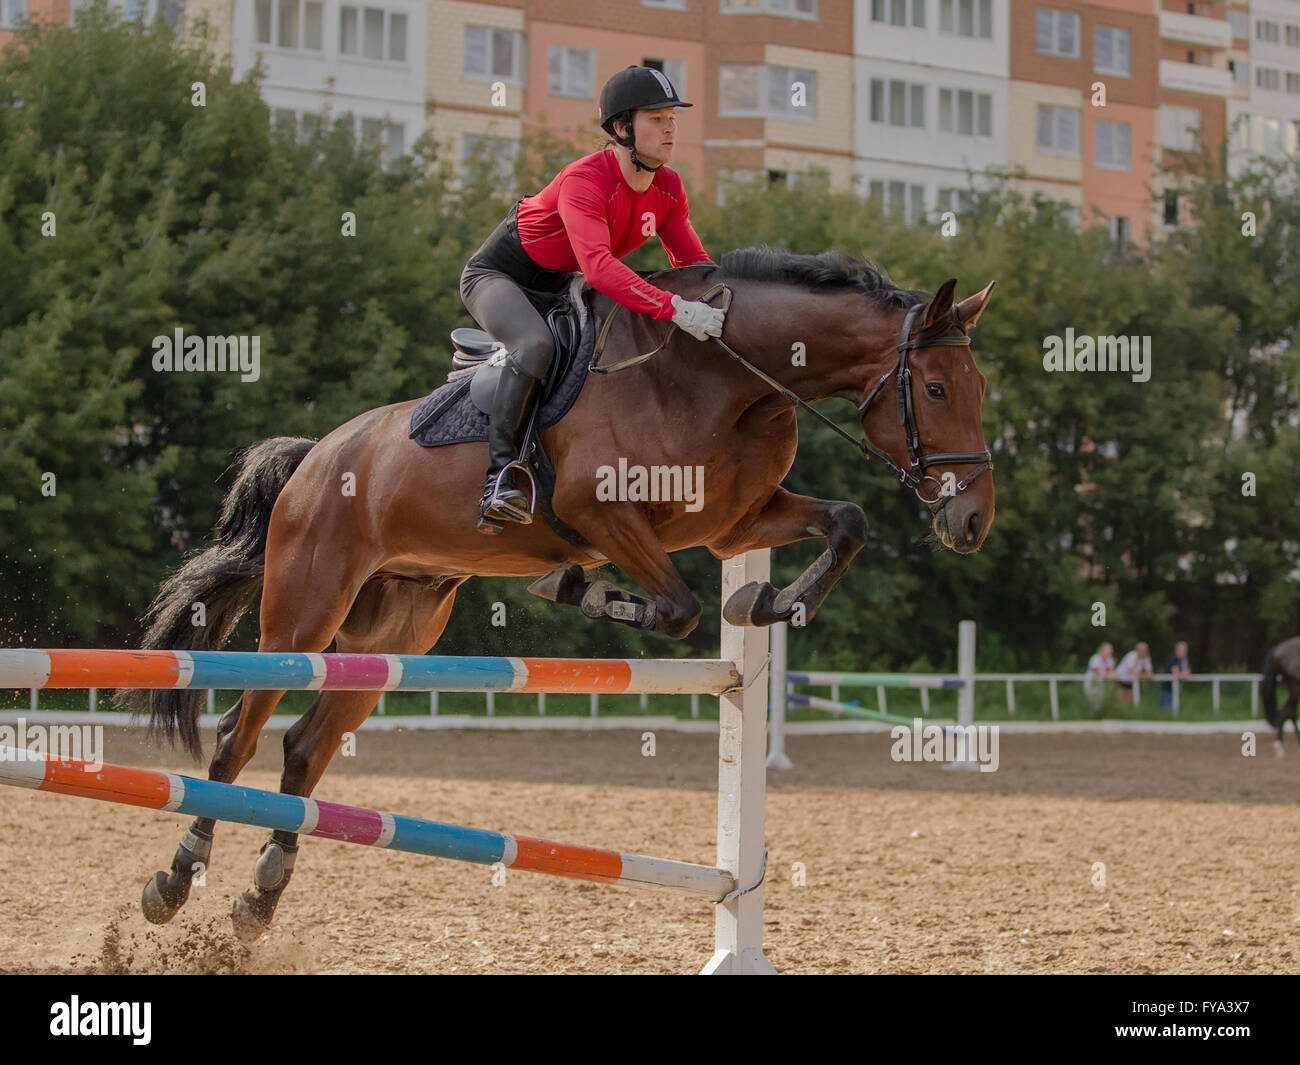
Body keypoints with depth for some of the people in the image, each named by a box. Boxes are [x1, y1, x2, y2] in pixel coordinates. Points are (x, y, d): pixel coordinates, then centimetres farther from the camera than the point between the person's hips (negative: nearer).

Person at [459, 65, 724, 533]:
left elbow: (693, 262, 2)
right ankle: (498, 475, -35)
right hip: (498, 275, -9)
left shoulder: (668, 187, -8)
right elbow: (598, 265, -48)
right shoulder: (584, 181, -33)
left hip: (559, 287, 9)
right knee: (536, 345, -36)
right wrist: (673, 307, -56)